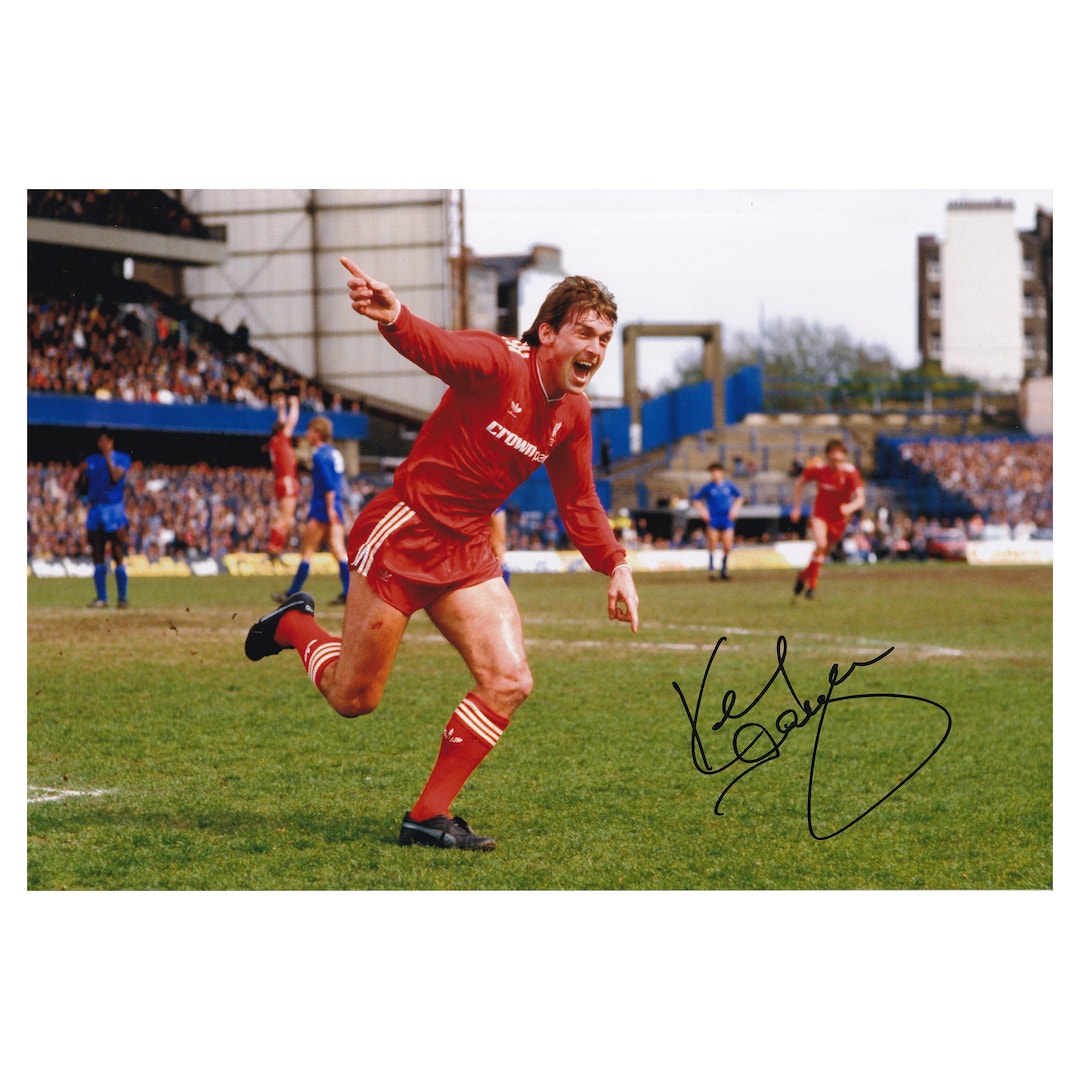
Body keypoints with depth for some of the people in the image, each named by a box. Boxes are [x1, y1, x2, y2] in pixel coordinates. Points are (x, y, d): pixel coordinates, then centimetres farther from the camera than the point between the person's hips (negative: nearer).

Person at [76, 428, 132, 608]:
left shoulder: (122, 458, 3)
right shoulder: (90, 461, 14)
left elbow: (116, 476, -16)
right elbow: (82, 490, 14)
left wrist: (108, 458, -13)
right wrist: (80, 474, -3)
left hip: (114, 509, -4)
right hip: (95, 511, 4)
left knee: (118, 556, -8)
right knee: (98, 558, 5)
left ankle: (122, 597, -3)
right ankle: (101, 598, 11)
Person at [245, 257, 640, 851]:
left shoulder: (572, 414, 6)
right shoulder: (497, 363, -18)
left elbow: (578, 501, 20)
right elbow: (437, 347, -40)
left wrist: (615, 565, 10)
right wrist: (394, 316, -62)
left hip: (467, 552, 7)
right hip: (403, 533, -7)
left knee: (509, 683, -10)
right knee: (353, 699, 4)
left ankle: (429, 815, 1)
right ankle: (292, 626, 37)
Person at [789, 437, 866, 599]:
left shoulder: (851, 472, -22)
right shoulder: (817, 469, -17)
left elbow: (861, 499, -28)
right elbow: (799, 483, 3)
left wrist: (850, 507, -49)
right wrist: (797, 507, 0)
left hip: (839, 519, 1)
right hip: (820, 514, -1)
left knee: (824, 553, 12)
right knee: (821, 545, -26)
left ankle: (804, 575, 39)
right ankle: (812, 584, -13)